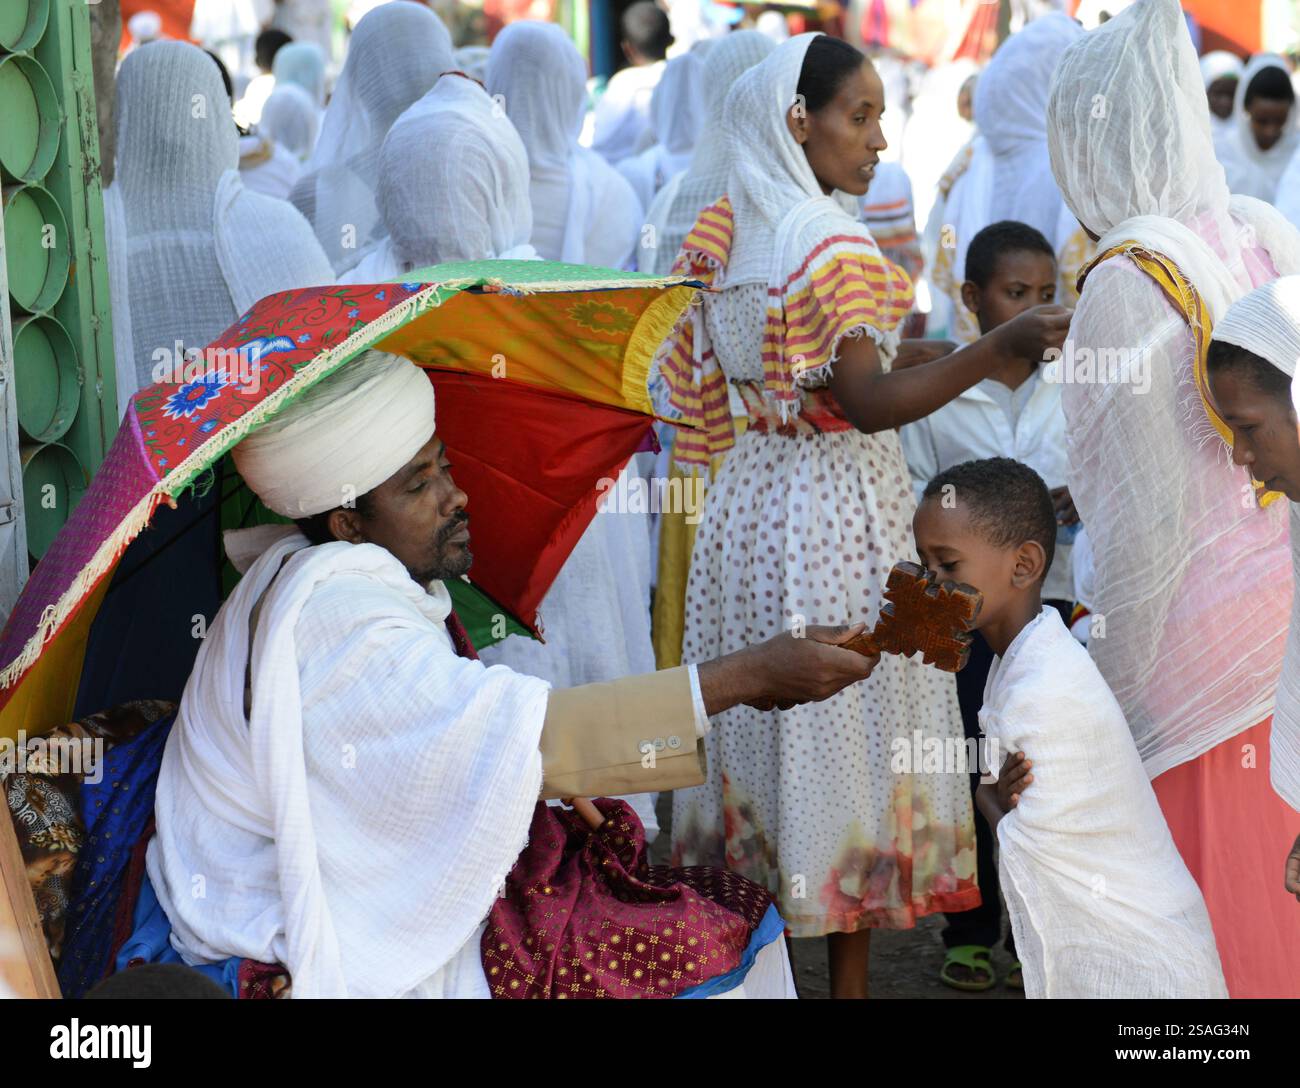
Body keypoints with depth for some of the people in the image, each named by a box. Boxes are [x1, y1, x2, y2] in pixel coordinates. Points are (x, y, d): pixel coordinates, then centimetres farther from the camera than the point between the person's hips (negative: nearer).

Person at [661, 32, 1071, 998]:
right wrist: (1003, 346, -30)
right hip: (838, 508, -8)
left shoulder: (720, 231, 6)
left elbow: (700, 373, 12)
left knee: (759, 715, 15)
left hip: (749, 494, 8)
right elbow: (870, 403, -24)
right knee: (845, 724, 1)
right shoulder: (831, 243, -18)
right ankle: (849, 974, 10)